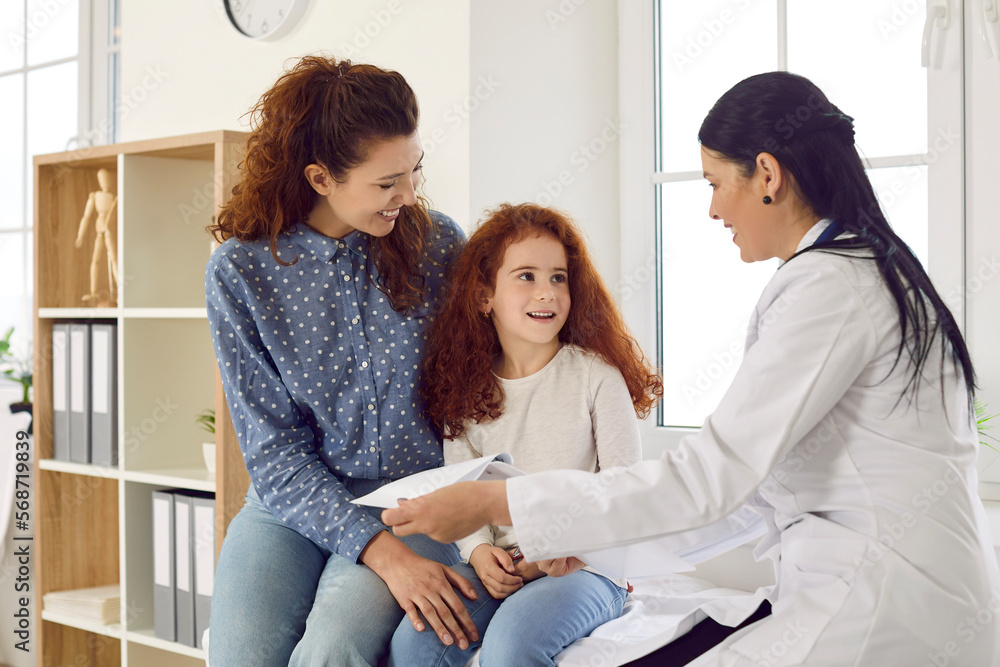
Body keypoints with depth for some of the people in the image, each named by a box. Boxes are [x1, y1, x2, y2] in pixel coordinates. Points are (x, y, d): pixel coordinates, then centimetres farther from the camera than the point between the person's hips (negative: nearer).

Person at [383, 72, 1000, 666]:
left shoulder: (832, 285, -16)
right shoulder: (866, 268, 17)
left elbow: (710, 477, -20)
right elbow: (754, 466, 19)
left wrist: (495, 504, -17)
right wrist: (595, 532, 15)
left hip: (890, 614, -9)